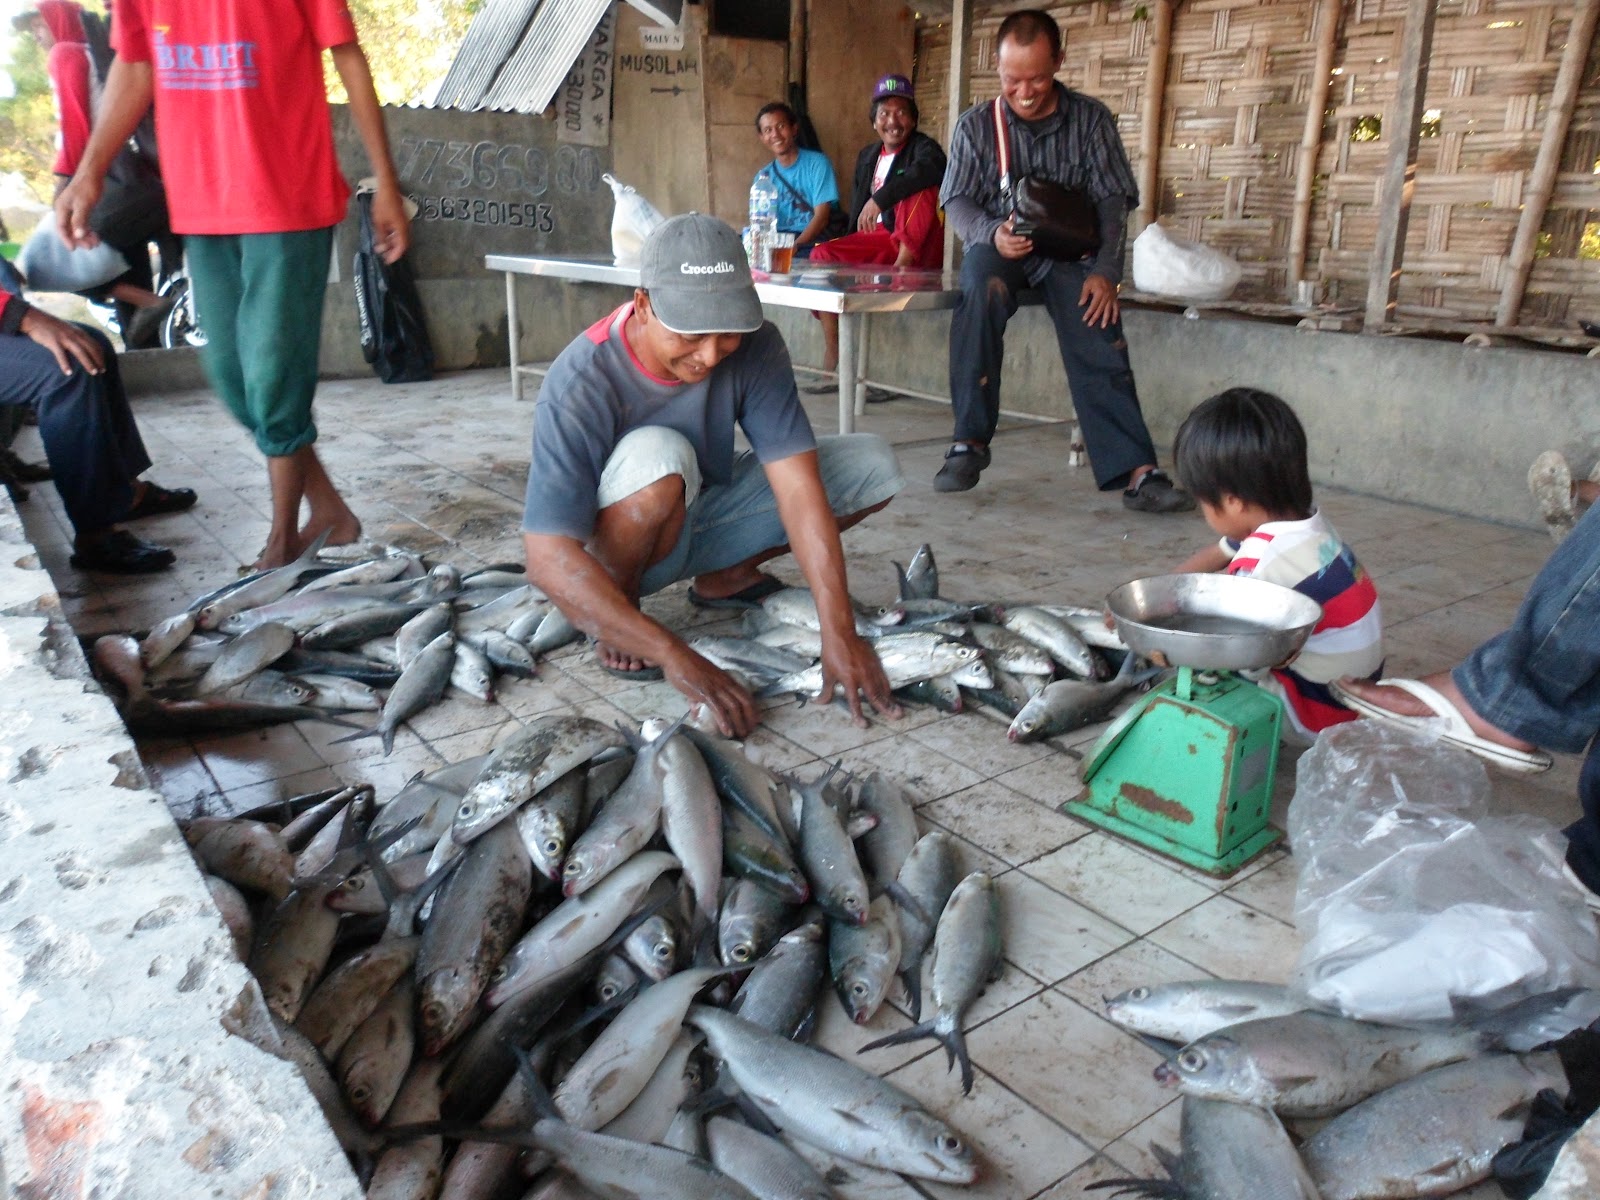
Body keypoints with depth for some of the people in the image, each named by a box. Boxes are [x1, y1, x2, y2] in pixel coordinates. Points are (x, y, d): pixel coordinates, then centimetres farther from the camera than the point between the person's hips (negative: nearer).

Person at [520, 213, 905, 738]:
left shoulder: (753, 345, -21)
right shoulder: (579, 384, -32)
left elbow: (798, 486, -26)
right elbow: (549, 560, -37)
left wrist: (838, 633, -34)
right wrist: (675, 655, -45)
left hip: (705, 517, 5)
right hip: (612, 548, -4)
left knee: (872, 464, -9)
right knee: (657, 455, -39)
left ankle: (726, 578, 8)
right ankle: (613, 620, -12)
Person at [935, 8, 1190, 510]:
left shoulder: (1092, 119, 5)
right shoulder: (976, 125, 7)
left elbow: (1113, 199, 2)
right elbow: (957, 200, 5)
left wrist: (1105, 270, -15)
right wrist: (992, 232, -19)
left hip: (1070, 251, 0)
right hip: (997, 248, 0)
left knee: (1099, 332, -27)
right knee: (981, 289, -36)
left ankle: (1136, 471, -33)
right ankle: (969, 442, -31)